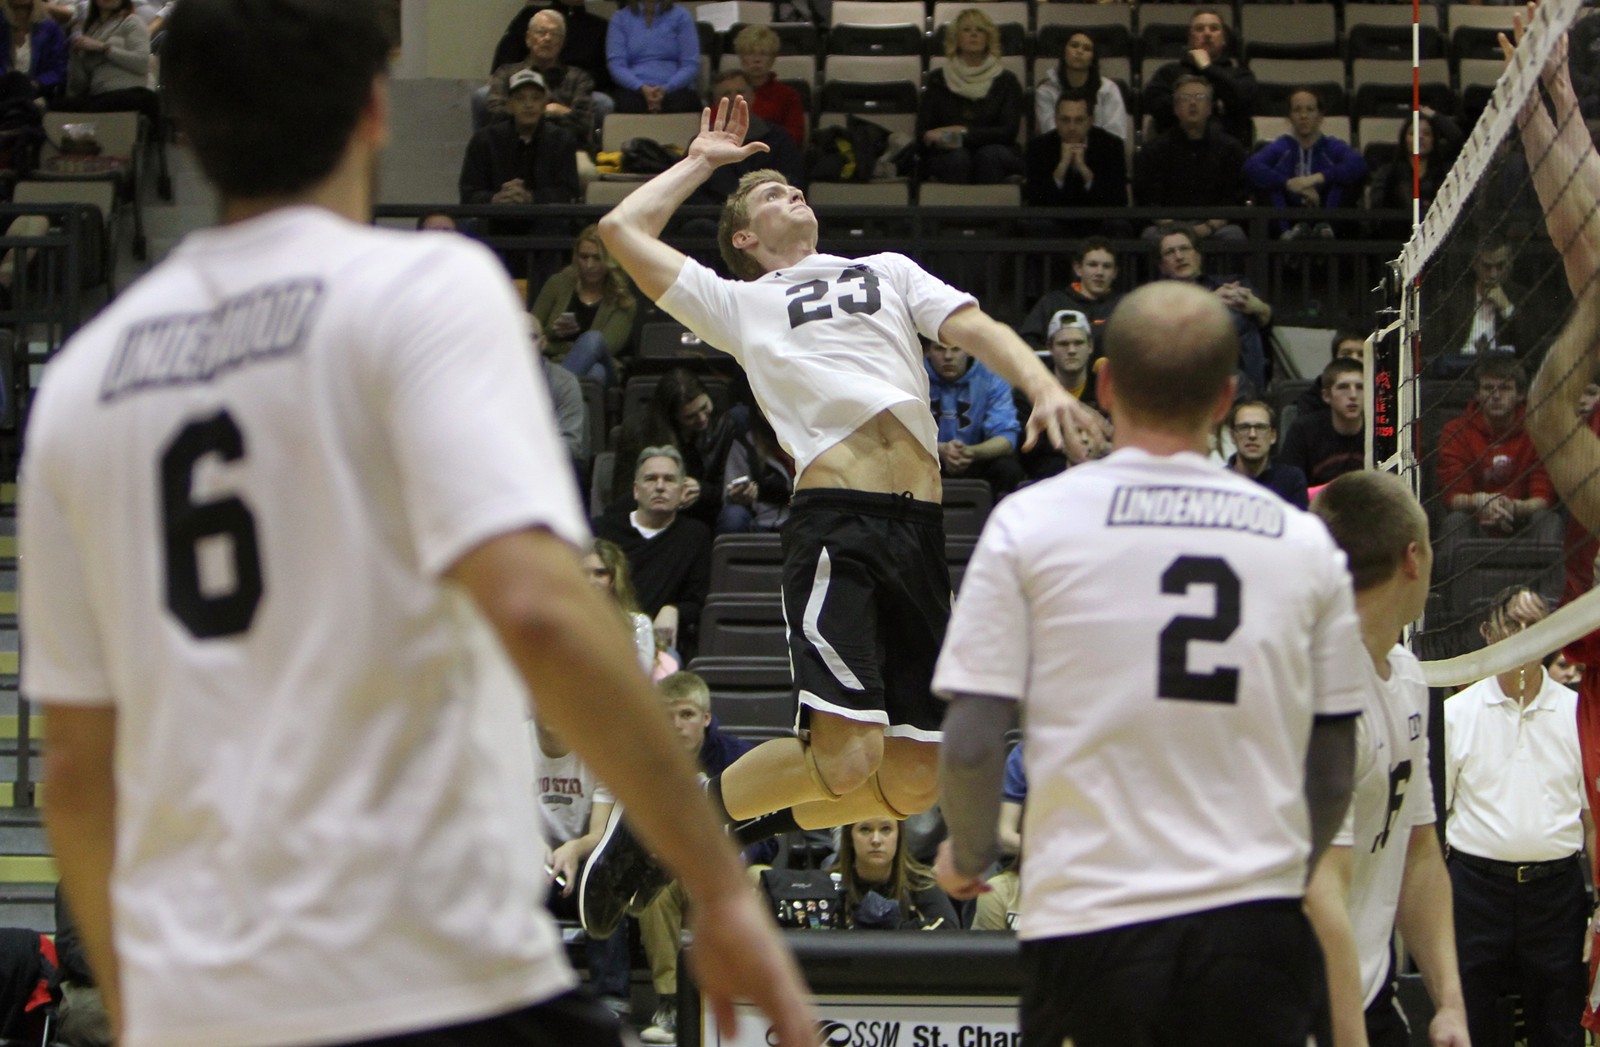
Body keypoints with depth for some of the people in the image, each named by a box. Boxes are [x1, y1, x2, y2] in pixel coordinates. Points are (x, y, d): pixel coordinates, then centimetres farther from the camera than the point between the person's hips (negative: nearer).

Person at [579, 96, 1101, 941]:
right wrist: (701, 160, 29)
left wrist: (1044, 387, -6)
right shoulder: (739, 304, 19)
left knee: (918, 777, 1)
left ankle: (747, 824, 23)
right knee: (846, 757, -19)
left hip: (921, 531, 5)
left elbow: (974, 328, 14)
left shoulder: (888, 271, 29)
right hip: (836, 523, -5)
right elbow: (622, 228, 15)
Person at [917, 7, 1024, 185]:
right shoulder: (938, 80, 13)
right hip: (948, 159, 0)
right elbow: (922, 132, 8)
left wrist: (963, 132, -13)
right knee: (958, 156, -34)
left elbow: (1008, 132, -2)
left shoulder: (1006, 81, 10)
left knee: (989, 154, -35)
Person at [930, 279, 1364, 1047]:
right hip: (1255, 921, 2)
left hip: (1089, 923, -2)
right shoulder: (1302, 542, 6)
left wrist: (967, 855, 16)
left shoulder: (1030, 523, -1)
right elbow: (1332, 773, 10)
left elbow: (972, 744, -4)